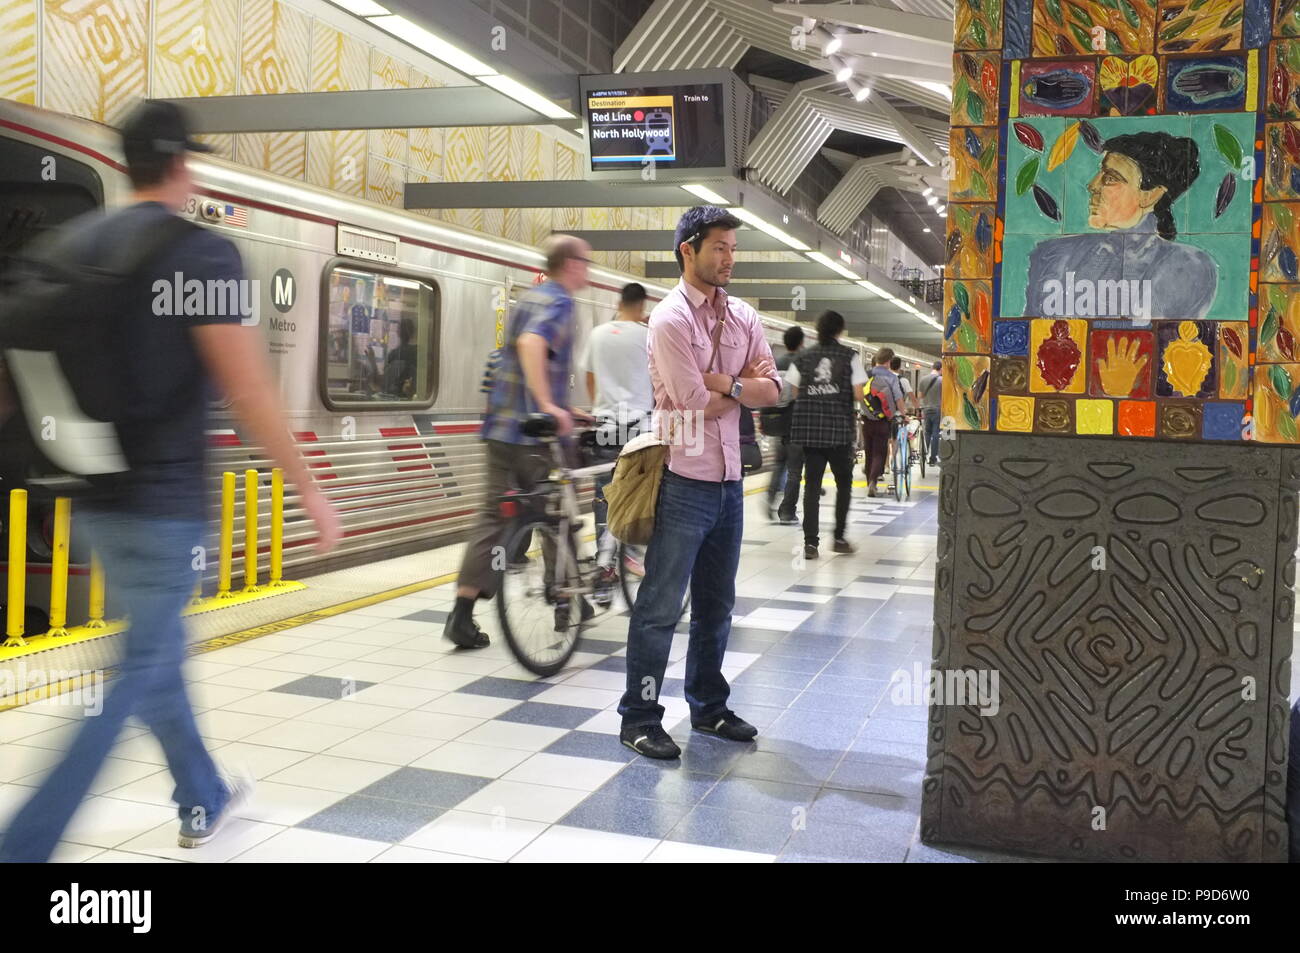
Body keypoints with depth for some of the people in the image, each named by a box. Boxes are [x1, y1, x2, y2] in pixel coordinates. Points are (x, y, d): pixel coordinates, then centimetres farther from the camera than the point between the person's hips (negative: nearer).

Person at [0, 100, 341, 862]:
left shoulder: (74, 244, 7)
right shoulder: (202, 250, -13)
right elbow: (249, 390, -18)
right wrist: (309, 489, -10)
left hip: (98, 495, 8)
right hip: (164, 500, -8)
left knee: (157, 652, 21)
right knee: (129, 680, 1)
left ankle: (204, 802, 37)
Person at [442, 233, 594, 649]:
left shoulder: (529, 298, 20)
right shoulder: (559, 301, -9)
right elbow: (531, 344, -30)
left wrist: (564, 408, 32)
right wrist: (549, 407, -35)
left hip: (501, 425, 8)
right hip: (535, 431, -8)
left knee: (493, 517, 5)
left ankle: (462, 614, -2)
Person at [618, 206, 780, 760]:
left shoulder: (743, 317, 10)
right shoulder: (670, 319, -10)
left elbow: (771, 391, 3)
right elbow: (698, 404, -17)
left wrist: (724, 383, -12)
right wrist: (745, 385, -2)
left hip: (729, 479, 7)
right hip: (684, 480, -7)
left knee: (716, 606, 17)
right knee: (660, 606, 0)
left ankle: (708, 707, 31)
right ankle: (638, 719, 11)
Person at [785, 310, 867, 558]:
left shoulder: (804, 357, 7)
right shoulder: (849, 356, -1)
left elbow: (794, 391, 6)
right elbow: (858, 391, -6)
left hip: (809, 428, 2)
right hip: (839, 428, -2)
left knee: (812, 484, 5)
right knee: (844, 482, 13)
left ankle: (810, 542, 0)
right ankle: (839, 538, 13)